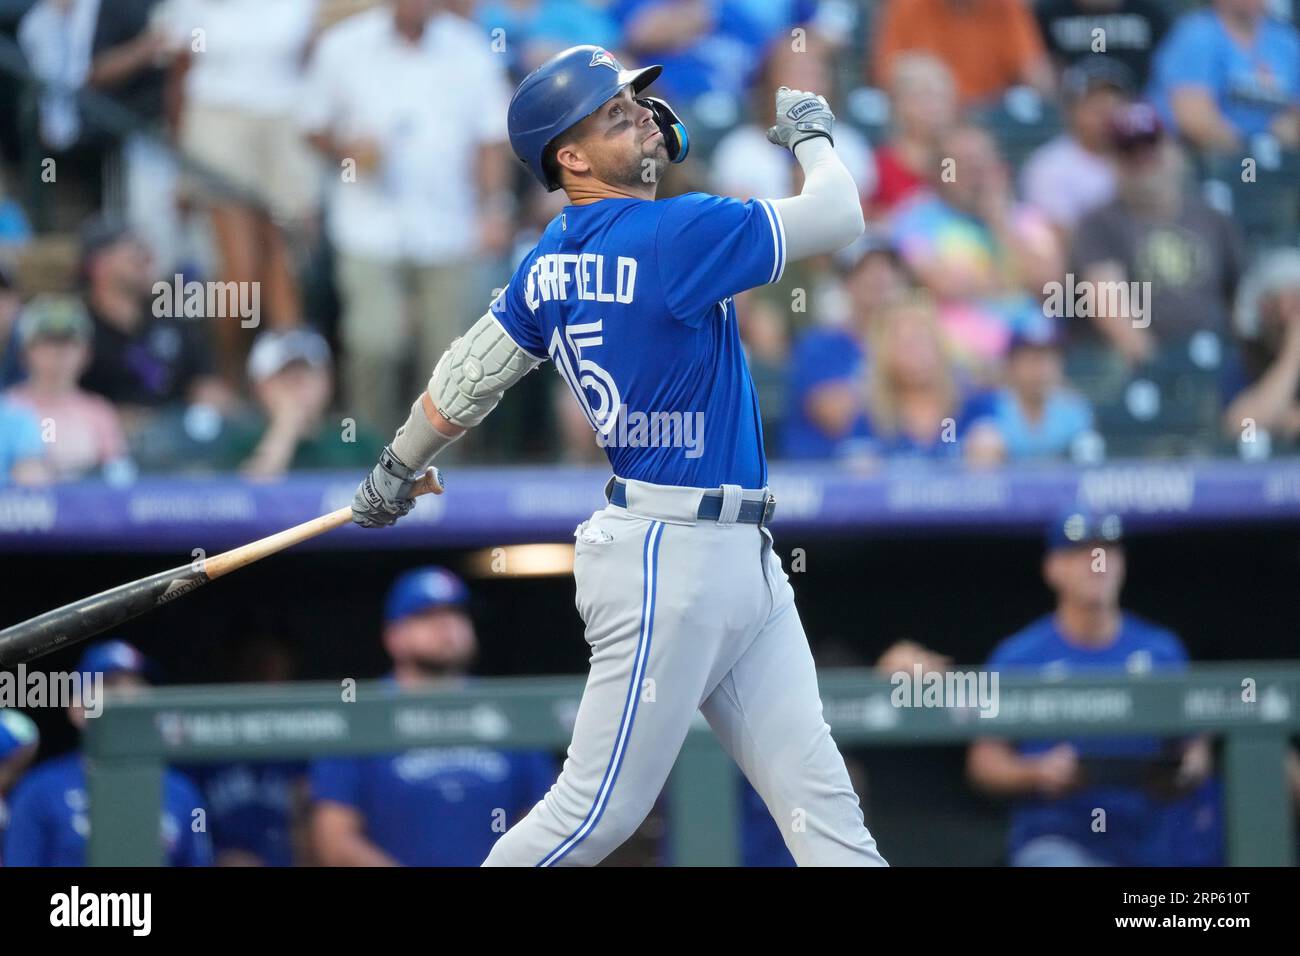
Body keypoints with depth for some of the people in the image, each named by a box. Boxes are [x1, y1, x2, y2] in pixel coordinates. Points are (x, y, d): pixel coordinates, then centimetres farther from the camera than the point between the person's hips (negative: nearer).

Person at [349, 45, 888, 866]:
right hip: (670, 559, -9)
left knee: (822, 808, 4)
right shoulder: (671, 238, -17)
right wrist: (811, 134, 9)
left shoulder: (553, 264, 8)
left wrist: (397, 472, 32)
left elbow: (468, 376, 16)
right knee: (598, 814, -3)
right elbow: (838, 219, -12)